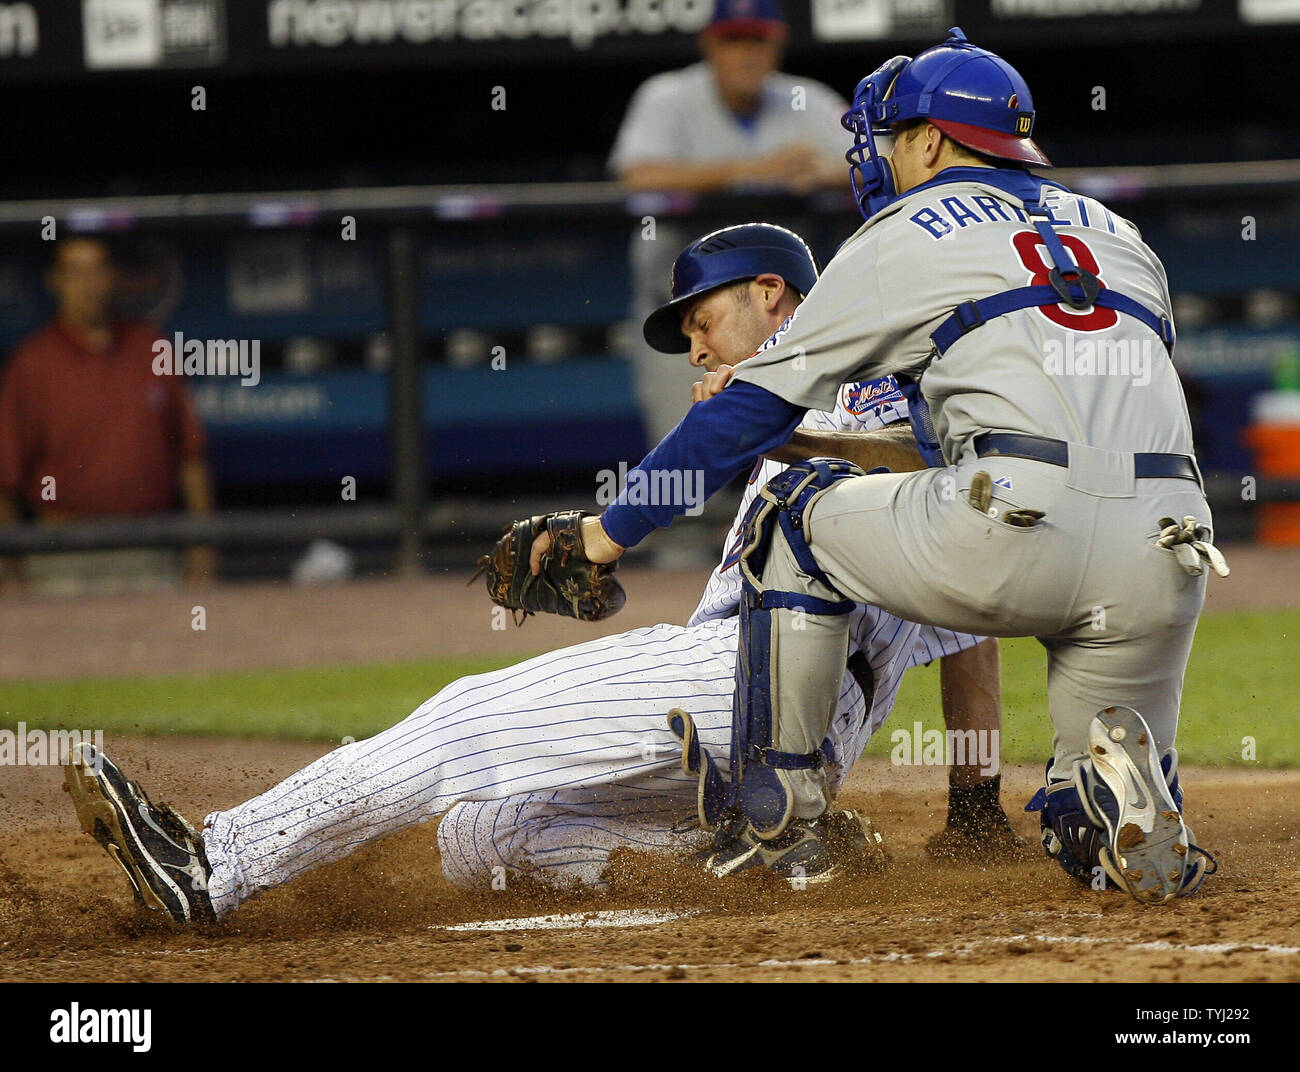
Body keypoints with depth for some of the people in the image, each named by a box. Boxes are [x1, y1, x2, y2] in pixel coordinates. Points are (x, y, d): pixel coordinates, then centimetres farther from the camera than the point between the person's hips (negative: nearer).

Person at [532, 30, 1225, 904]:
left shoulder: (903, 236, 13)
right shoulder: (1117, 234, 28)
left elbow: (759, 405, 15)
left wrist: (615, 530, 24)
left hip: (1015, 537, -5)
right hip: (1169, 559, 5)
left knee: (799, 513, 22)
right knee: (1090, 834, 20)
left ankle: (777, 803, 20)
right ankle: (1122, 785, -16)